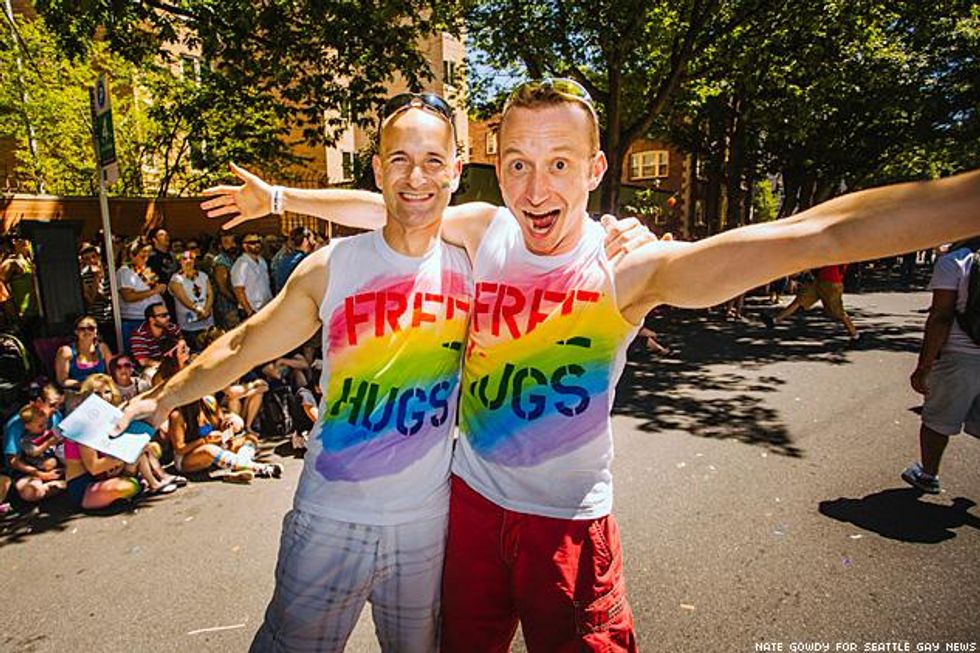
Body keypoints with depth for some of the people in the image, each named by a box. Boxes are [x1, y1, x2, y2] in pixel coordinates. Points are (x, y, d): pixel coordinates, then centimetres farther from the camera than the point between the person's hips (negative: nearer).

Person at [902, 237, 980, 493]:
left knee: (937, 421, 12)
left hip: (959, 357, -5)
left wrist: (923, 367, -12)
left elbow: (941, 318, -16)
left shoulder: (953, 261, -11)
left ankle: (928, 474, 28)